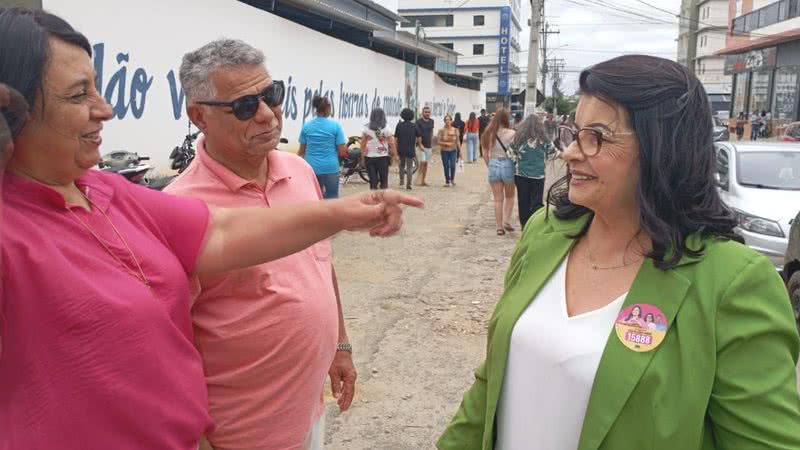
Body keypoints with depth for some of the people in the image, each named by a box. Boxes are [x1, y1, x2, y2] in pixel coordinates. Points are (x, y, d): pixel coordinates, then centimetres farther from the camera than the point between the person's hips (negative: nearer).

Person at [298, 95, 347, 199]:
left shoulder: (306, 126, 3)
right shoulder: (335, 125, -5)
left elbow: (302, 150, 8)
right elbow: (342, 150, -6)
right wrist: (346, 143, 15)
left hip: (311, 168, 3)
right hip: (330, 168, -3)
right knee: (332, 198, 4)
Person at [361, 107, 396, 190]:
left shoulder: (366, 129, 0)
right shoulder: (386, 129, -6)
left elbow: (362, 144, 3)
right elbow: (391, 143, -5)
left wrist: (362, 158, 10)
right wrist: (394, 155, 5)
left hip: (369, 158, 2)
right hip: (383, 157, -2)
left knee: (373, 181, 6)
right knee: (384, 181, 9)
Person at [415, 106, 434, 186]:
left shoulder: (431, 121, 10)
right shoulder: (419, 122, -7)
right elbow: (418, 134, -12)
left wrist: (432, 145, 14)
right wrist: (420, 145, -17)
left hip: (428, 146, 5)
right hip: (420, 145, -5)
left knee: (426, 163, 6)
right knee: (422, 162, -14)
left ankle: (423, 181, 11)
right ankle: (419, 179, -9)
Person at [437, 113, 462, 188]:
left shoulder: (455, 130, 1)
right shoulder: (442, 130, -3)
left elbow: (457, 141, 6)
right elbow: (439, 141, -4)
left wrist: (460, 151, 6)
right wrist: (446, 143, -20)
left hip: (453, 151, 0)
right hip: (444, 151, 0)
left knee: (452, 165, -14)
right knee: (446, 167, 2)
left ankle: (452, 179, 11)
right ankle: (447, 181, 17)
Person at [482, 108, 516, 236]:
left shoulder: (490, 133, 0)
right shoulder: (511, 133, -10)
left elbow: (485, 154, 3)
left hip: (493, 166, 2)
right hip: (508, 165, -2)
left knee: (498, 199, 11)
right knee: (509, 196, 19)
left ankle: (499, 227, 12)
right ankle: (507, 221, 5)